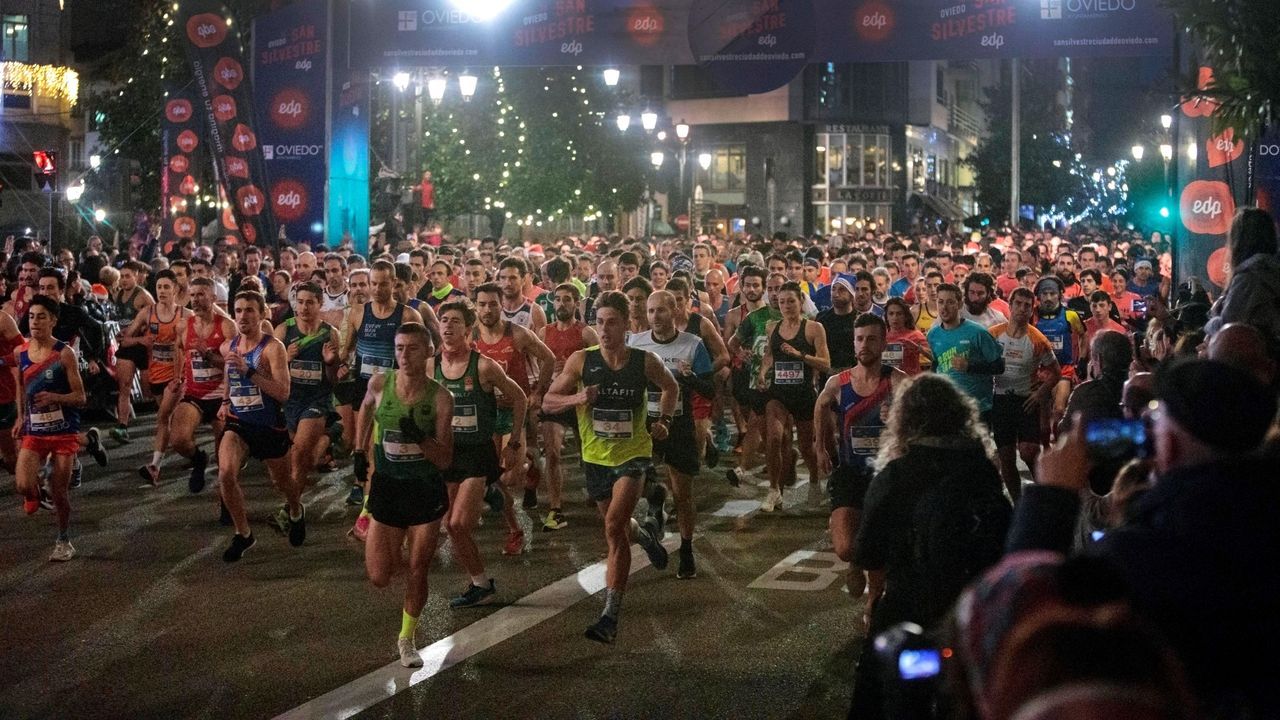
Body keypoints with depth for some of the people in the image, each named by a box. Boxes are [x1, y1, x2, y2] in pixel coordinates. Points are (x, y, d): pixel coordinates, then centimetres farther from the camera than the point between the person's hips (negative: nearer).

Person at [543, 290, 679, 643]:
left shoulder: (645, 361, -7)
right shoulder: (581, 361, -8)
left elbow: (671, 387, 15)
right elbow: (548, 401, -3)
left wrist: (663, 420, 2)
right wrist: (576, 398, -22)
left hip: (633, 455, -3)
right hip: (596, 456, 3)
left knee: (614, 528, -20)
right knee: (618, 531, 18)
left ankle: (611, 614, -18)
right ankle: (646, 534, 56)